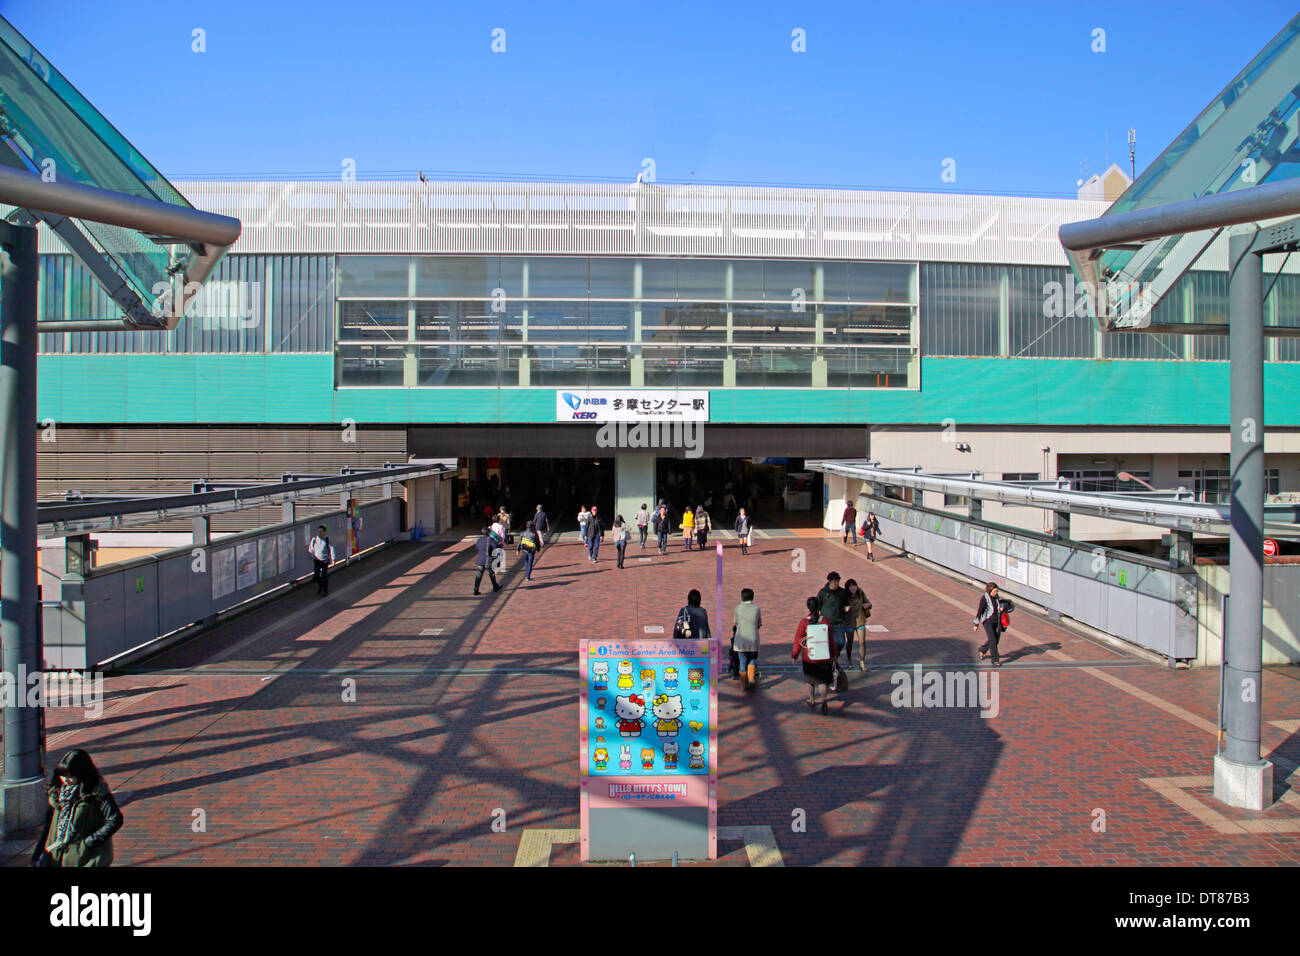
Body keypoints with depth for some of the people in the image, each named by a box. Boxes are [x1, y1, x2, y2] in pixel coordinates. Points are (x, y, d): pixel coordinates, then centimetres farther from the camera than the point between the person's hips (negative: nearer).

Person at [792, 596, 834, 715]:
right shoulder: (826, 621, -7)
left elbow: (798, 641, -7)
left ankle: (812, 701, 34)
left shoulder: (803, 622, -12)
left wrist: (794, 655, 5)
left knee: (810, 680, 20)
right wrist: (833, 654, 14)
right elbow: (831, 640, 1)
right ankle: (823, 701, -14)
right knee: (823, 680, 7)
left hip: (808, 658, 0)